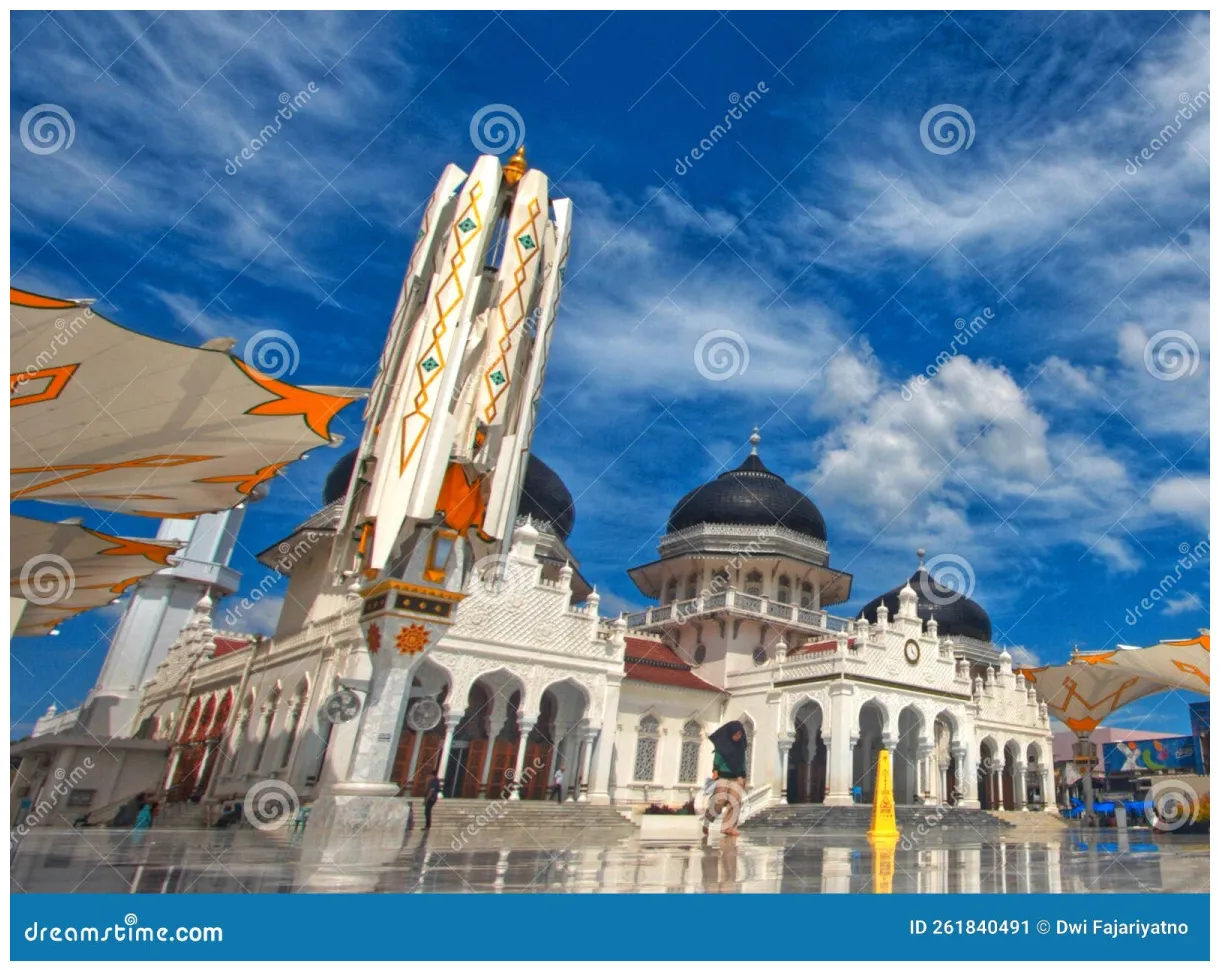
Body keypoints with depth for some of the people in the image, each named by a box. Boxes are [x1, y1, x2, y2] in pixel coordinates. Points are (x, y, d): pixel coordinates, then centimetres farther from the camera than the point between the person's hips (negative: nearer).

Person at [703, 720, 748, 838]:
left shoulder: (741, 745, 7)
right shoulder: (722, 744, -7)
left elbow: (742, 761, 13)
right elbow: (717, 757, -8)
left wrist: (743, 777, 12)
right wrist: (715, 770, -21)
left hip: (736, 777, 5)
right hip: (723, 775, -5)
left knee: (735, 802, -6)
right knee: (719, 801, -11)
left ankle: (728, 827, -2)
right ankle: (706, 824, 4)